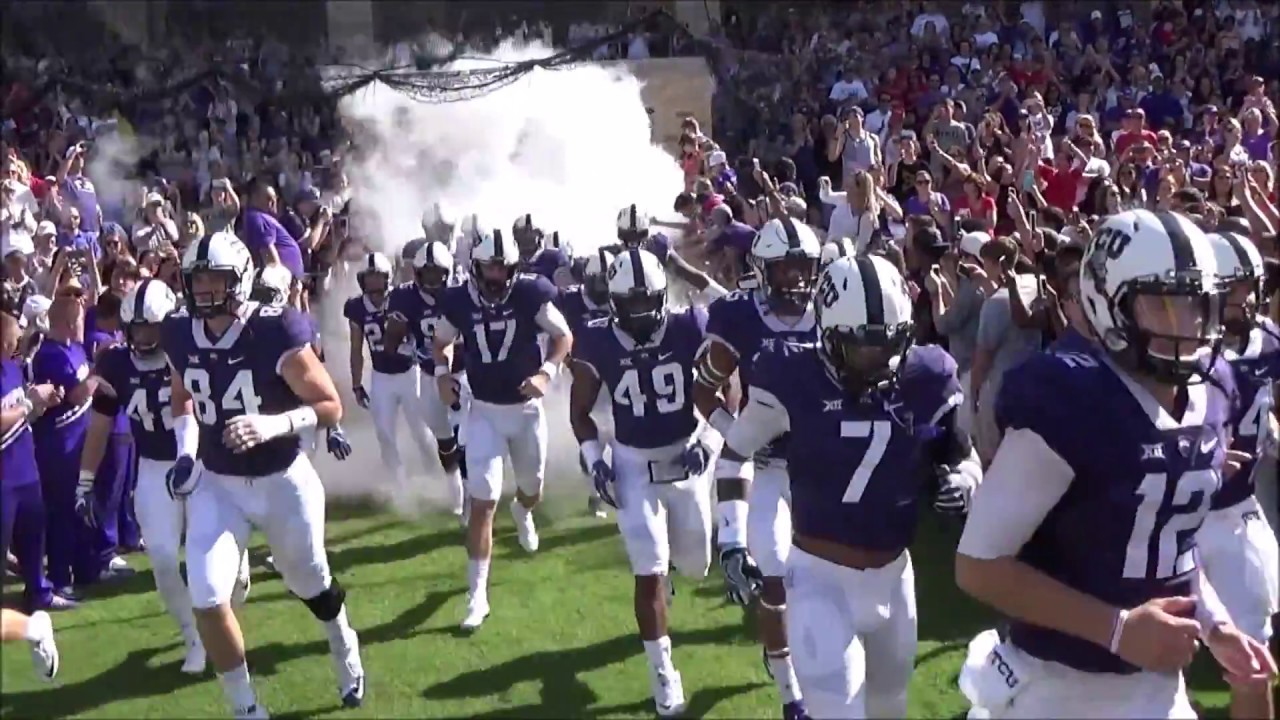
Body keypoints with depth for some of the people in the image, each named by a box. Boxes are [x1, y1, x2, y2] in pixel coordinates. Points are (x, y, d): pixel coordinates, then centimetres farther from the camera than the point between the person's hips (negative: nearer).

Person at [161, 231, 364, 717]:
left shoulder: (276, 333, -23)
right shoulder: (179, 335, -7)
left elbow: (331, 407, -17)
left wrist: (273, 425, -32)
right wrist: (185, 453, -2)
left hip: (281, 480, -3)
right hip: (215, 482, 3)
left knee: (310, 584, 18)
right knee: (207, 599, -12)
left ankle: (344, 647, 54)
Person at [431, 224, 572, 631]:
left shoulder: (530, 294, -14)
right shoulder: (459, 301, -10)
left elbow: (564, 336, -4)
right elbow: (441, 343, 9)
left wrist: (547, 372, -20)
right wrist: (442, 373, -11)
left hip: (527, 408, 1)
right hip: (484, 412, -1)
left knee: (532, 488, 21)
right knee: (482, 502, -10)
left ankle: (522, 511, 62)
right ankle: (477, 595, -5)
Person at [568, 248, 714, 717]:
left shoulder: (689, 329, -14)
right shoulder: (598, 344, -13)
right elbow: (580, 411, 0)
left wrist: (710, 439, -11)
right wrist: (594, 461, -11)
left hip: (687, 458, 1)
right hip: (634, 466, -1)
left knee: (695, 565, 14)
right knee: (649, 574, -5)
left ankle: (671, 553, 53)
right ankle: (663, 672, 11)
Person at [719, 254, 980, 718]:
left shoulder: (926, 380, -8)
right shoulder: (795, 380, -16)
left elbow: (964, 454, 7)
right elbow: (735, 452, -2)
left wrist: (961, 480, -16)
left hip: (894, 574, 5)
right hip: (821, 577, -4)